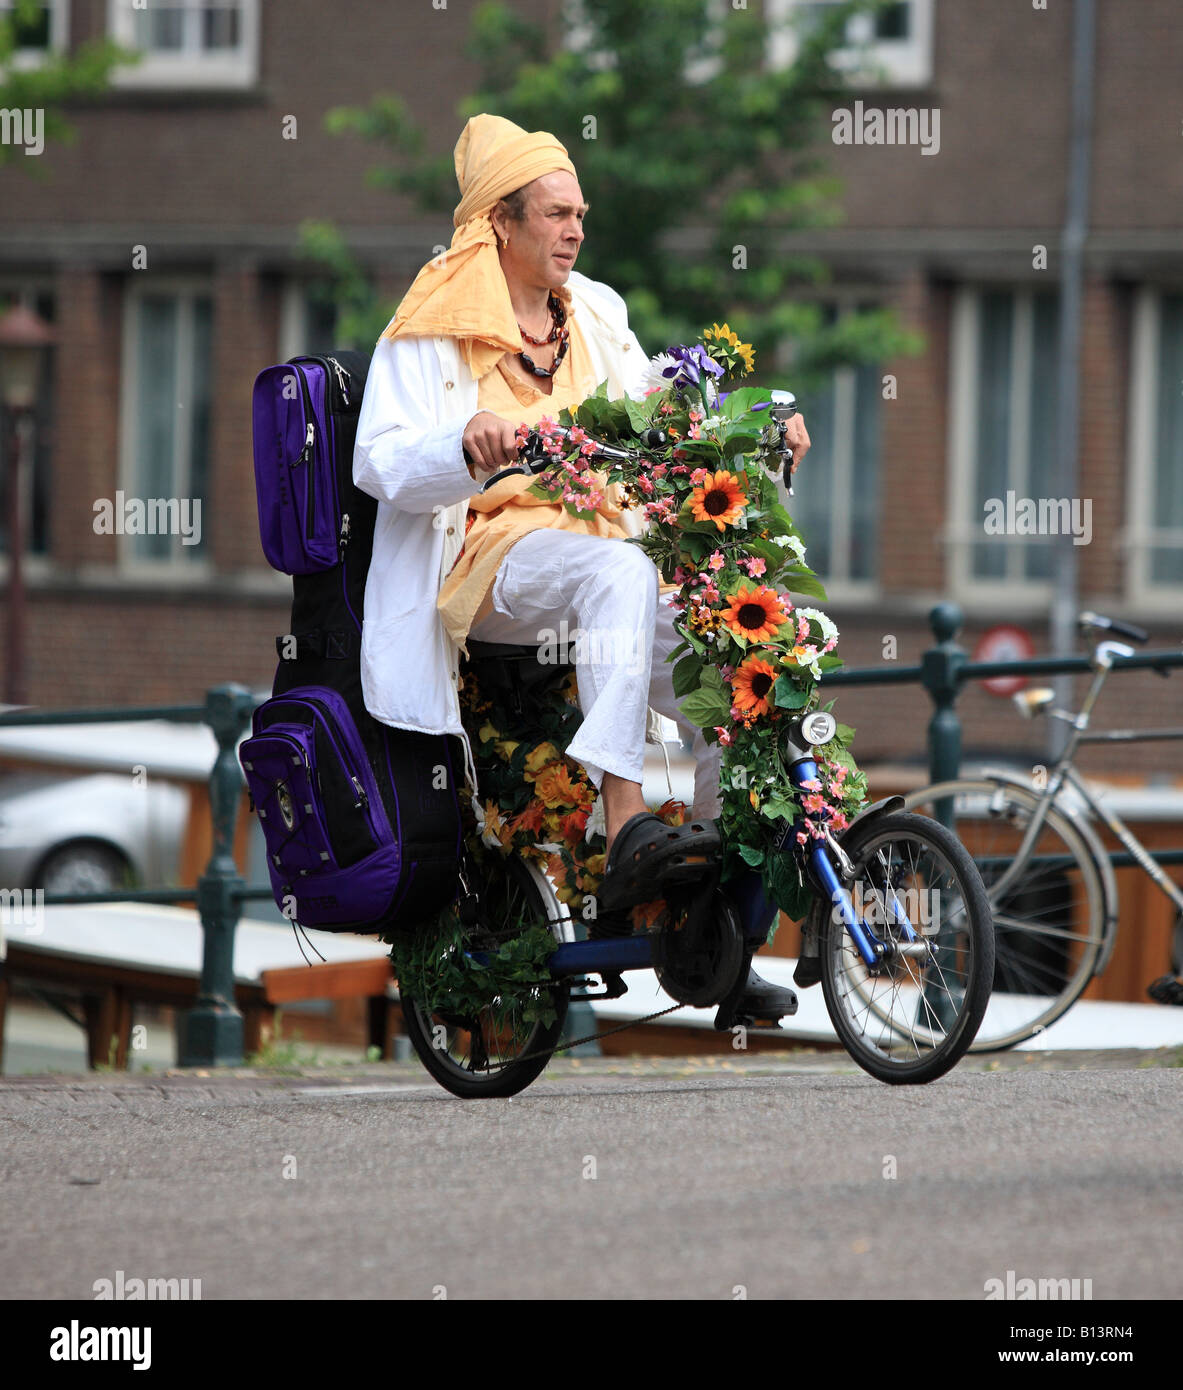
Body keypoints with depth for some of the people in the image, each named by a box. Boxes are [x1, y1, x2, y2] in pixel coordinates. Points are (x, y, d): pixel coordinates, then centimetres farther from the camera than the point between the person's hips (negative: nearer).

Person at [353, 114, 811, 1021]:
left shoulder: (595, 312, 21)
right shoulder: (435, 326, 3)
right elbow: (381, 462, -9)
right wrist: (467, 446, -29)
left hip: (597, 531, 6)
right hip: (487, 554, -6)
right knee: (618, 572, -39)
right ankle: (627, 828, -50)